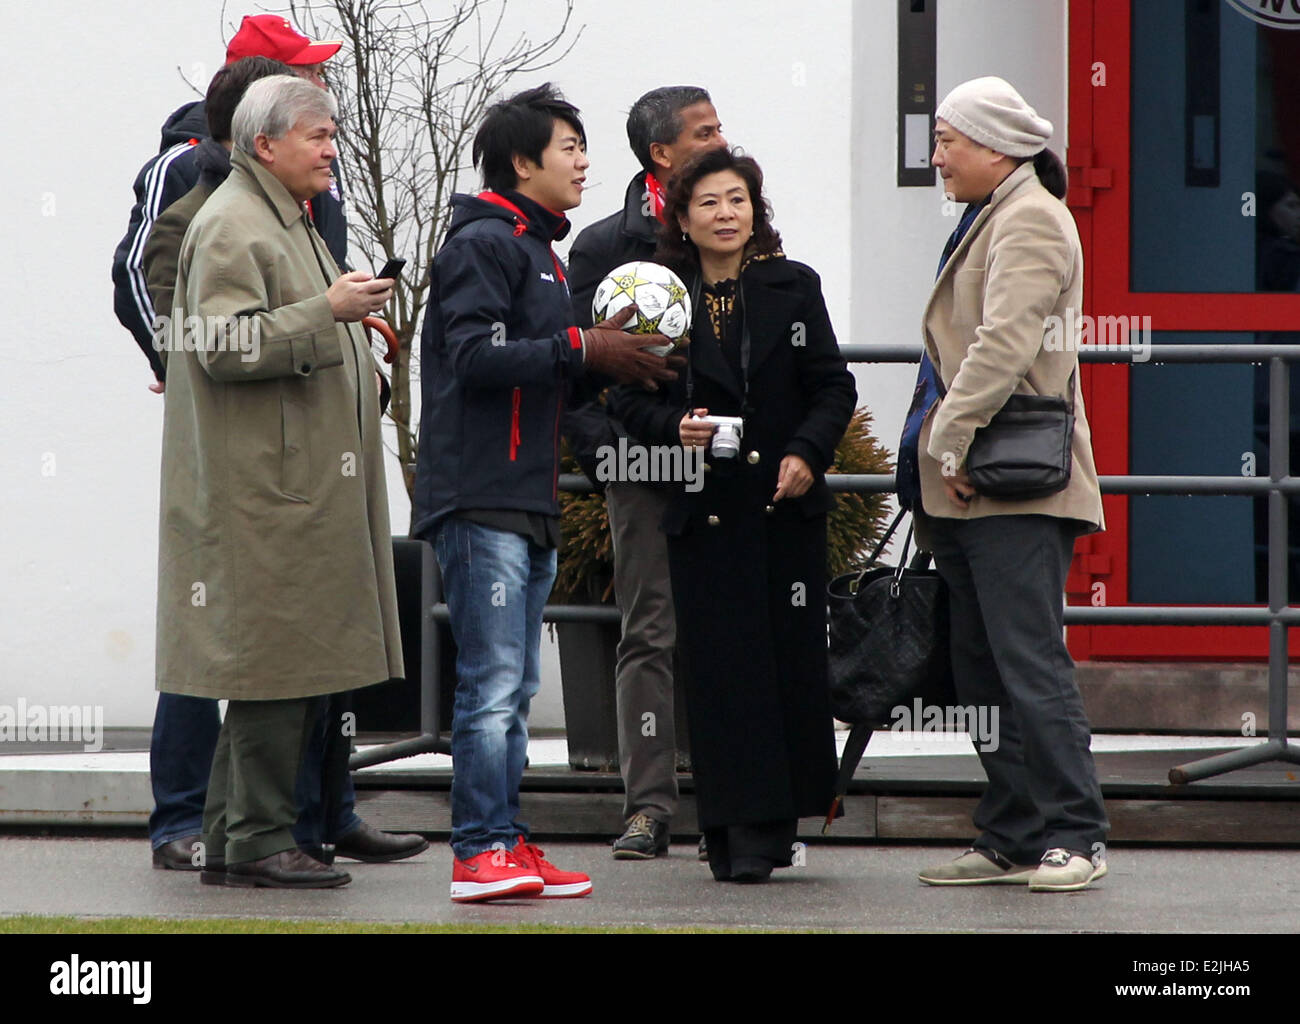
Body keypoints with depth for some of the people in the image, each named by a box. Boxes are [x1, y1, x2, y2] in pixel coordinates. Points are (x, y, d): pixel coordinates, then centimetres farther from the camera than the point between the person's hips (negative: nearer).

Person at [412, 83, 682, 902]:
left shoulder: (539, 250, 22)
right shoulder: (483, 243, -8)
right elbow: (475, 355, -20)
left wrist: (606, 358, 9)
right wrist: (581, 350, -19)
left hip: (530, 503, 10)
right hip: (481, 500, -10)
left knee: (514, 688, 10)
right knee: (492, 682, -11)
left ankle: (507, 845, 13)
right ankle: (483, 851, -11)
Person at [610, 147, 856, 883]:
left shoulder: (793, 287, 5)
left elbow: (833, 386, 4)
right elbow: (630, 400, 6)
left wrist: (808, 452, -11)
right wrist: (675, 427, -14)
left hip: (787, 505, 1)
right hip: (706, 511, 0)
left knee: (792, 662, 0)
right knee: (723, 670, -3)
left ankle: (773, 822, 11)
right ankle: (742, 834, -1)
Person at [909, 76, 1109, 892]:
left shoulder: (1030, 221, -9)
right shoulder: (991, 220, 22)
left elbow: (1005, 343, -21)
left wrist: (952, 442, -18)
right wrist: (945, 458, 18)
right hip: (970, 489, 10)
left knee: (1030, 663, -11)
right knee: (984, 670, 9)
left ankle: (1073, 836, -9)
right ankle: (1012, 840, 12)